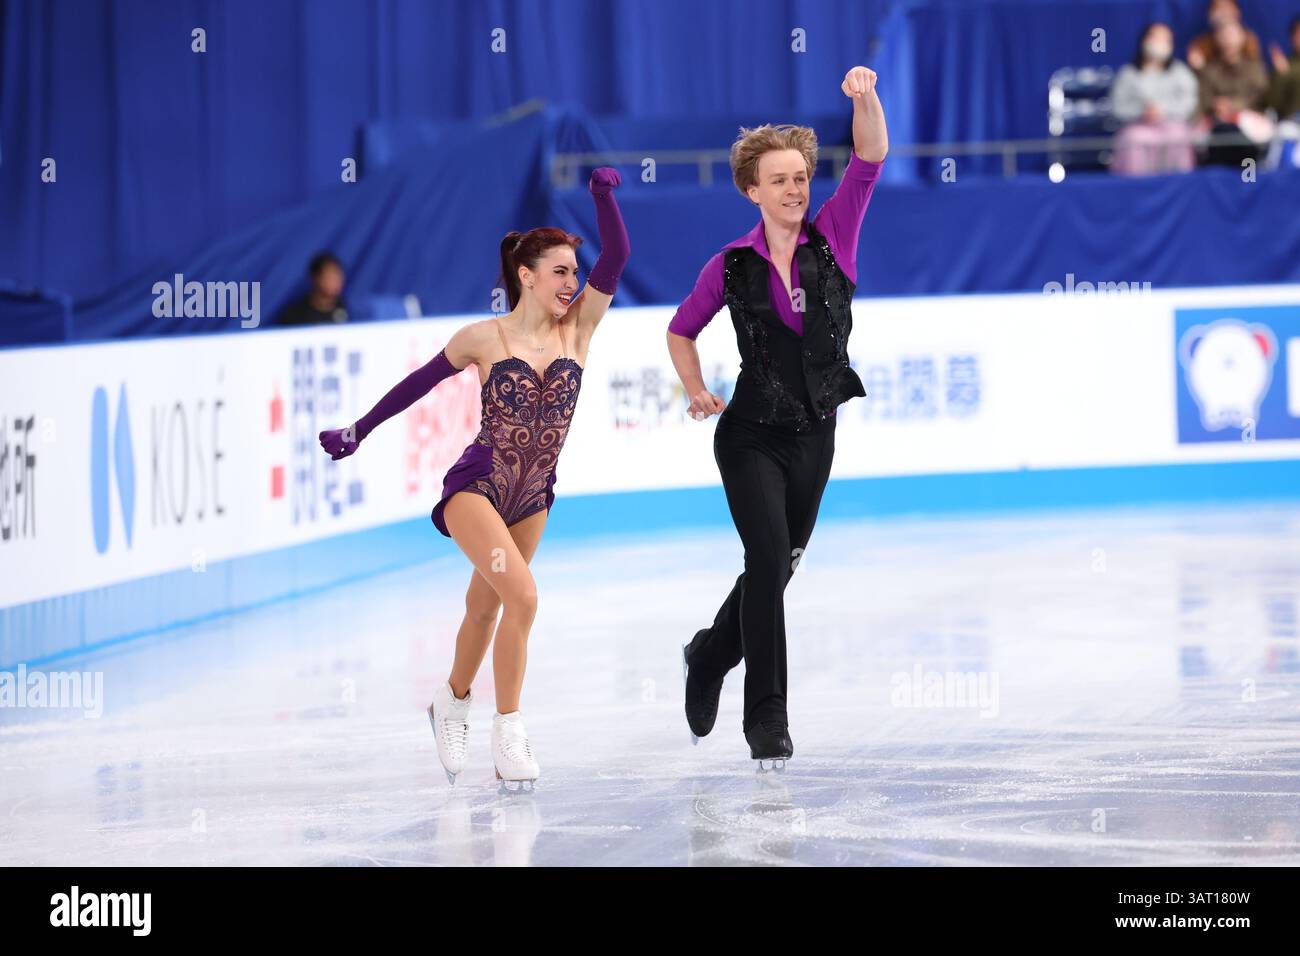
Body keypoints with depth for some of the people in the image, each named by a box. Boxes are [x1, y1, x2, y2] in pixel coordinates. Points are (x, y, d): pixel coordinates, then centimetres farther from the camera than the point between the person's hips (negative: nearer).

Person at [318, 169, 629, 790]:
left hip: (532, 498, 5)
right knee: (522, 595, -23)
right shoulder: (484, 339, -7)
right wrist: (359, 431, 13)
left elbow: (616, 257, -8)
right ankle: (508, 732, -14)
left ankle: (452, 703, 44)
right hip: (476, 485, -5)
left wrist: (604, 196, -21)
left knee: (485, 608, 19)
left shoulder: (577, 328, 0)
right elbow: (420, 382, 6)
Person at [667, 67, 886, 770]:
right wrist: (697, 393, -2)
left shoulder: (833, 237, -3)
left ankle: (709, 656, 42)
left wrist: (865, 98, -33)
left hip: (814, 437, 3)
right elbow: (680, 331, 12)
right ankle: (766, 717, -9)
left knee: (777, 567, 15)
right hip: (752, 437, -3)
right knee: (770, 560, -16)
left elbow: (870, 157, -17)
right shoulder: (732, 265, -5)